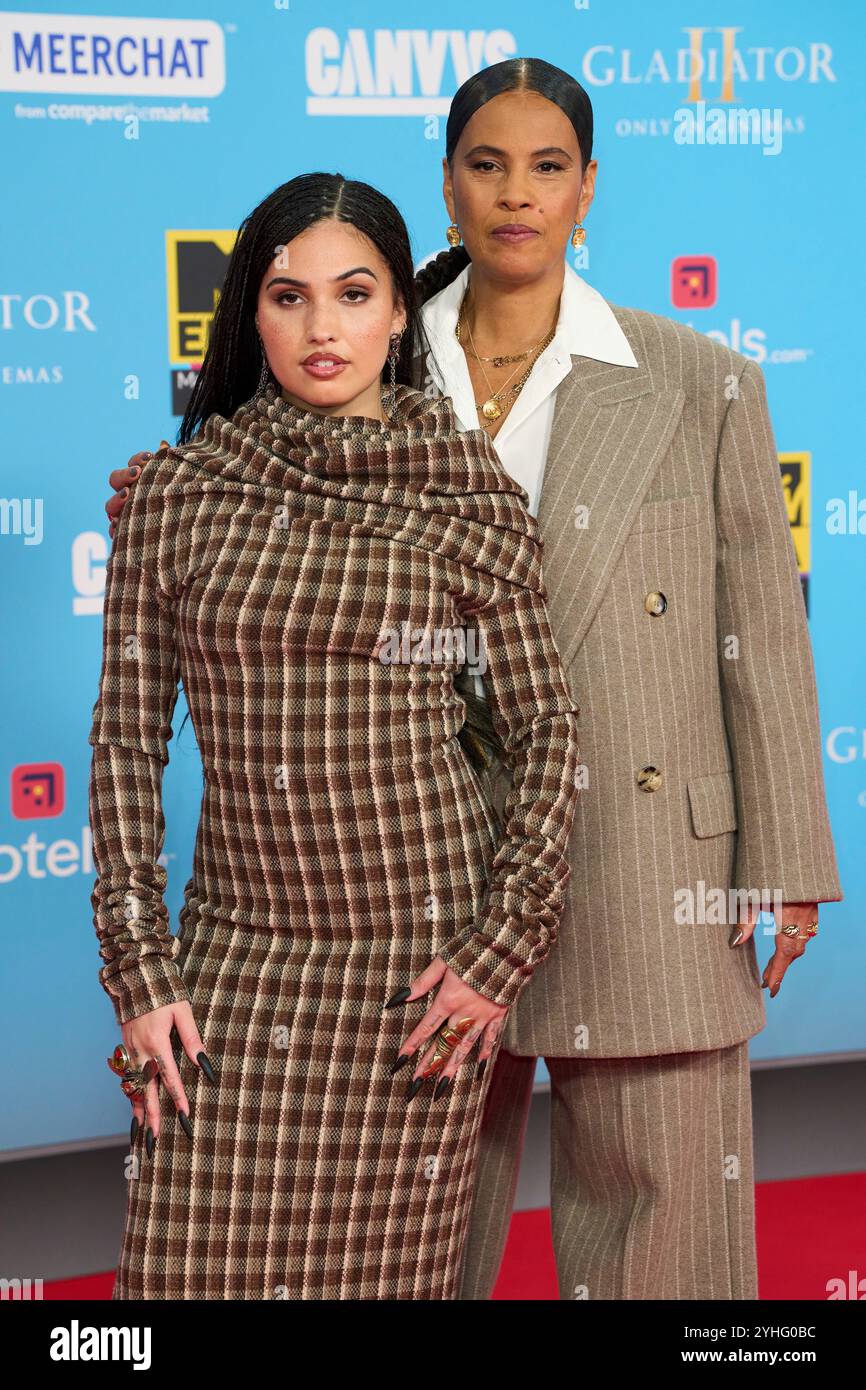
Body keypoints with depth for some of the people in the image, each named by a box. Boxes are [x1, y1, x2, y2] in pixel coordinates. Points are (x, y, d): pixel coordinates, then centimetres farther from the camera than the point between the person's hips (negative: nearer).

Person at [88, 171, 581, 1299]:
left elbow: (549, 732, 4)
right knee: (187, 1265, -1)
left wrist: (501, 947, -6)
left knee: (389, 1269, 4)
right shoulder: (177, 492, 3)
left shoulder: (470, 491, 0)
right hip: (236, 948, 1)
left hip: (420, 956, -1)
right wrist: (137, 969, -1)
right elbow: (127, 739, 5)